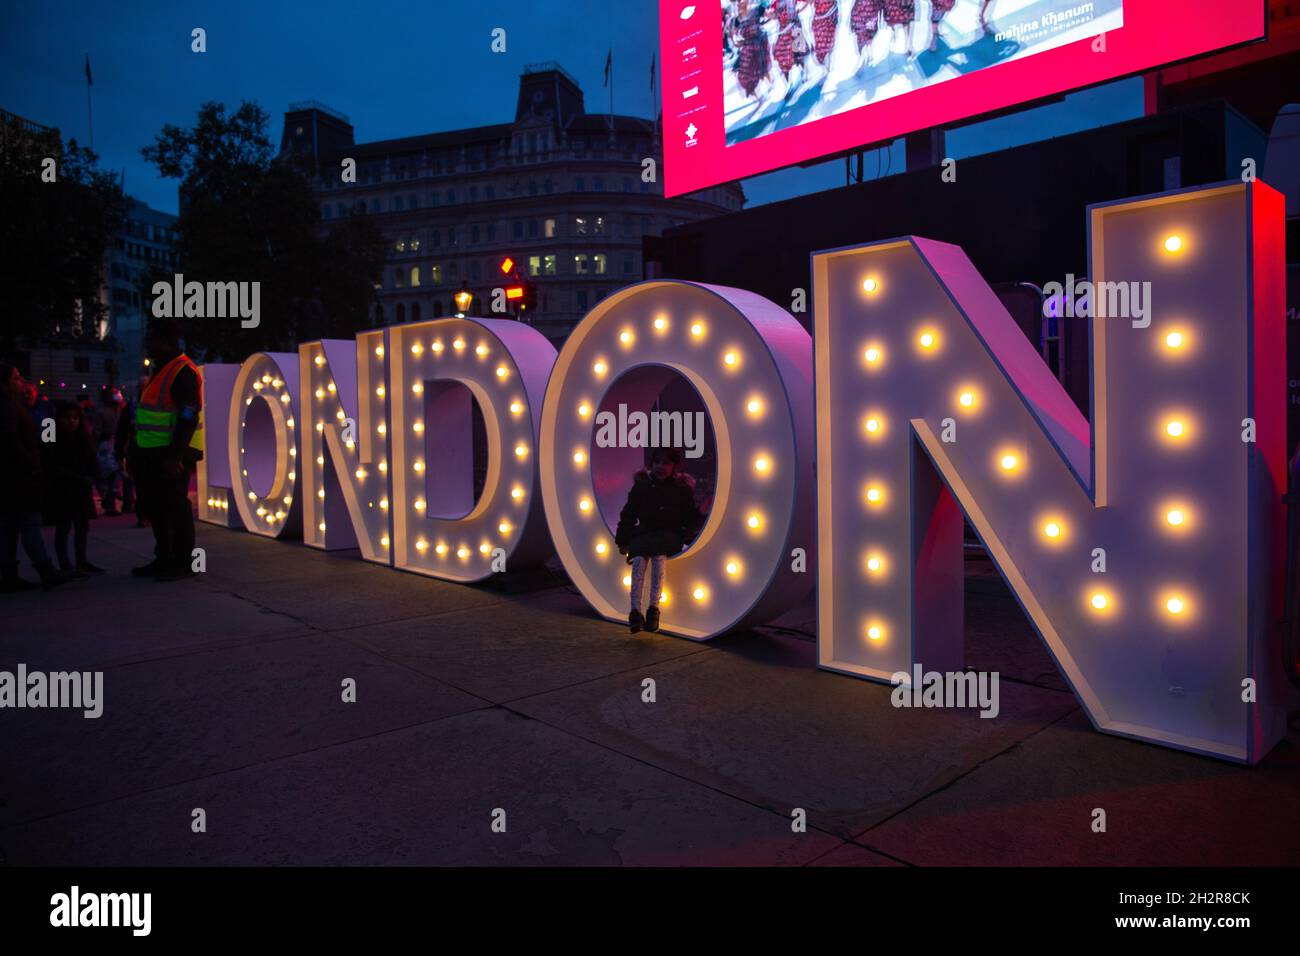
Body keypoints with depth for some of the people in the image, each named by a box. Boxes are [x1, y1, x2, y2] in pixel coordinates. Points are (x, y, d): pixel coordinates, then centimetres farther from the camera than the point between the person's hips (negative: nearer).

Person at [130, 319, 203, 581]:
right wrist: (135, 450, 20)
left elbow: (188, 418, -21)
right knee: (153, 506, 14)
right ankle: (163, 560, 25)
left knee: (174, 507, -4)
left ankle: (183, 563, 6)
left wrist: (174, 456, -24)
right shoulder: (160, 370, 17)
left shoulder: (183, 372, -14)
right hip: (153, 452, 10)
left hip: (171, 453, -10)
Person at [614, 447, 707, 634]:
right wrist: (623, 541, 2)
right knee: (638, 559, -29)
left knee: (659, 557, -34)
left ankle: (654, 607, -36)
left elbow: (693, 517, 8)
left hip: (670, 535, -2)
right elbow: (628, 514, 11)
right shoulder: (641, 486, 9)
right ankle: (635, 609, -34)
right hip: (644, 533, 2)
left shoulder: (682, 488, 6)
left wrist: (688, 538, -10)